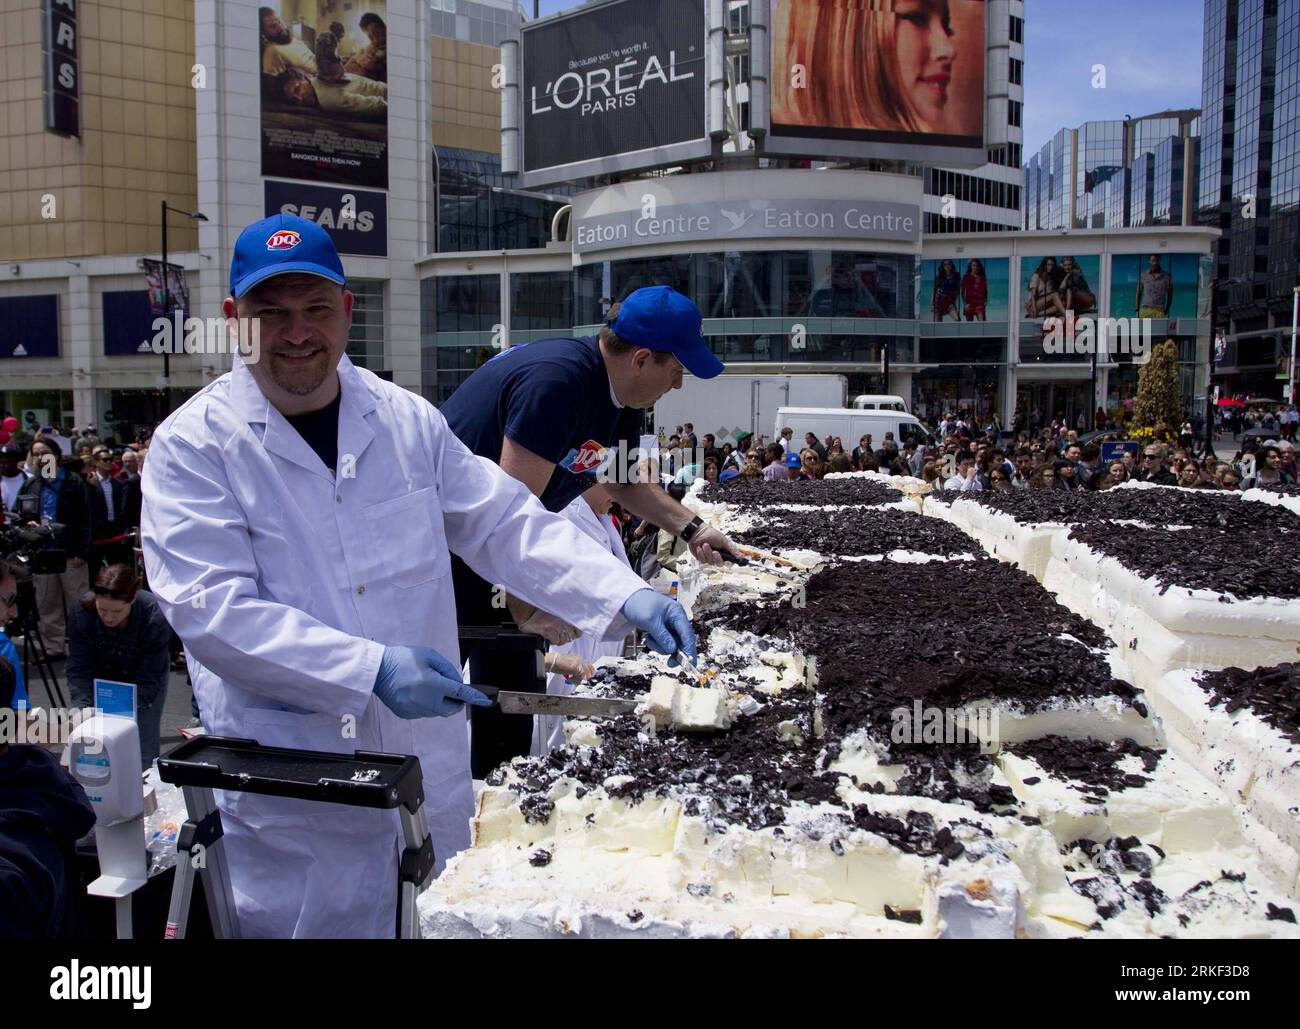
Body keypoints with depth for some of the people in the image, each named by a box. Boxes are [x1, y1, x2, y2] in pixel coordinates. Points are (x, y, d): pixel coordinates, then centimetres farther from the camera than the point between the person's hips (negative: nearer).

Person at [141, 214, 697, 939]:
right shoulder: (192, 445, -8)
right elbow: (211, 608, -17)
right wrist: (370, 669, -26)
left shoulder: (407, 419, 4)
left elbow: (504, 523, 6)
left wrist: (626, 596, -6)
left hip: (433, 770, 4)